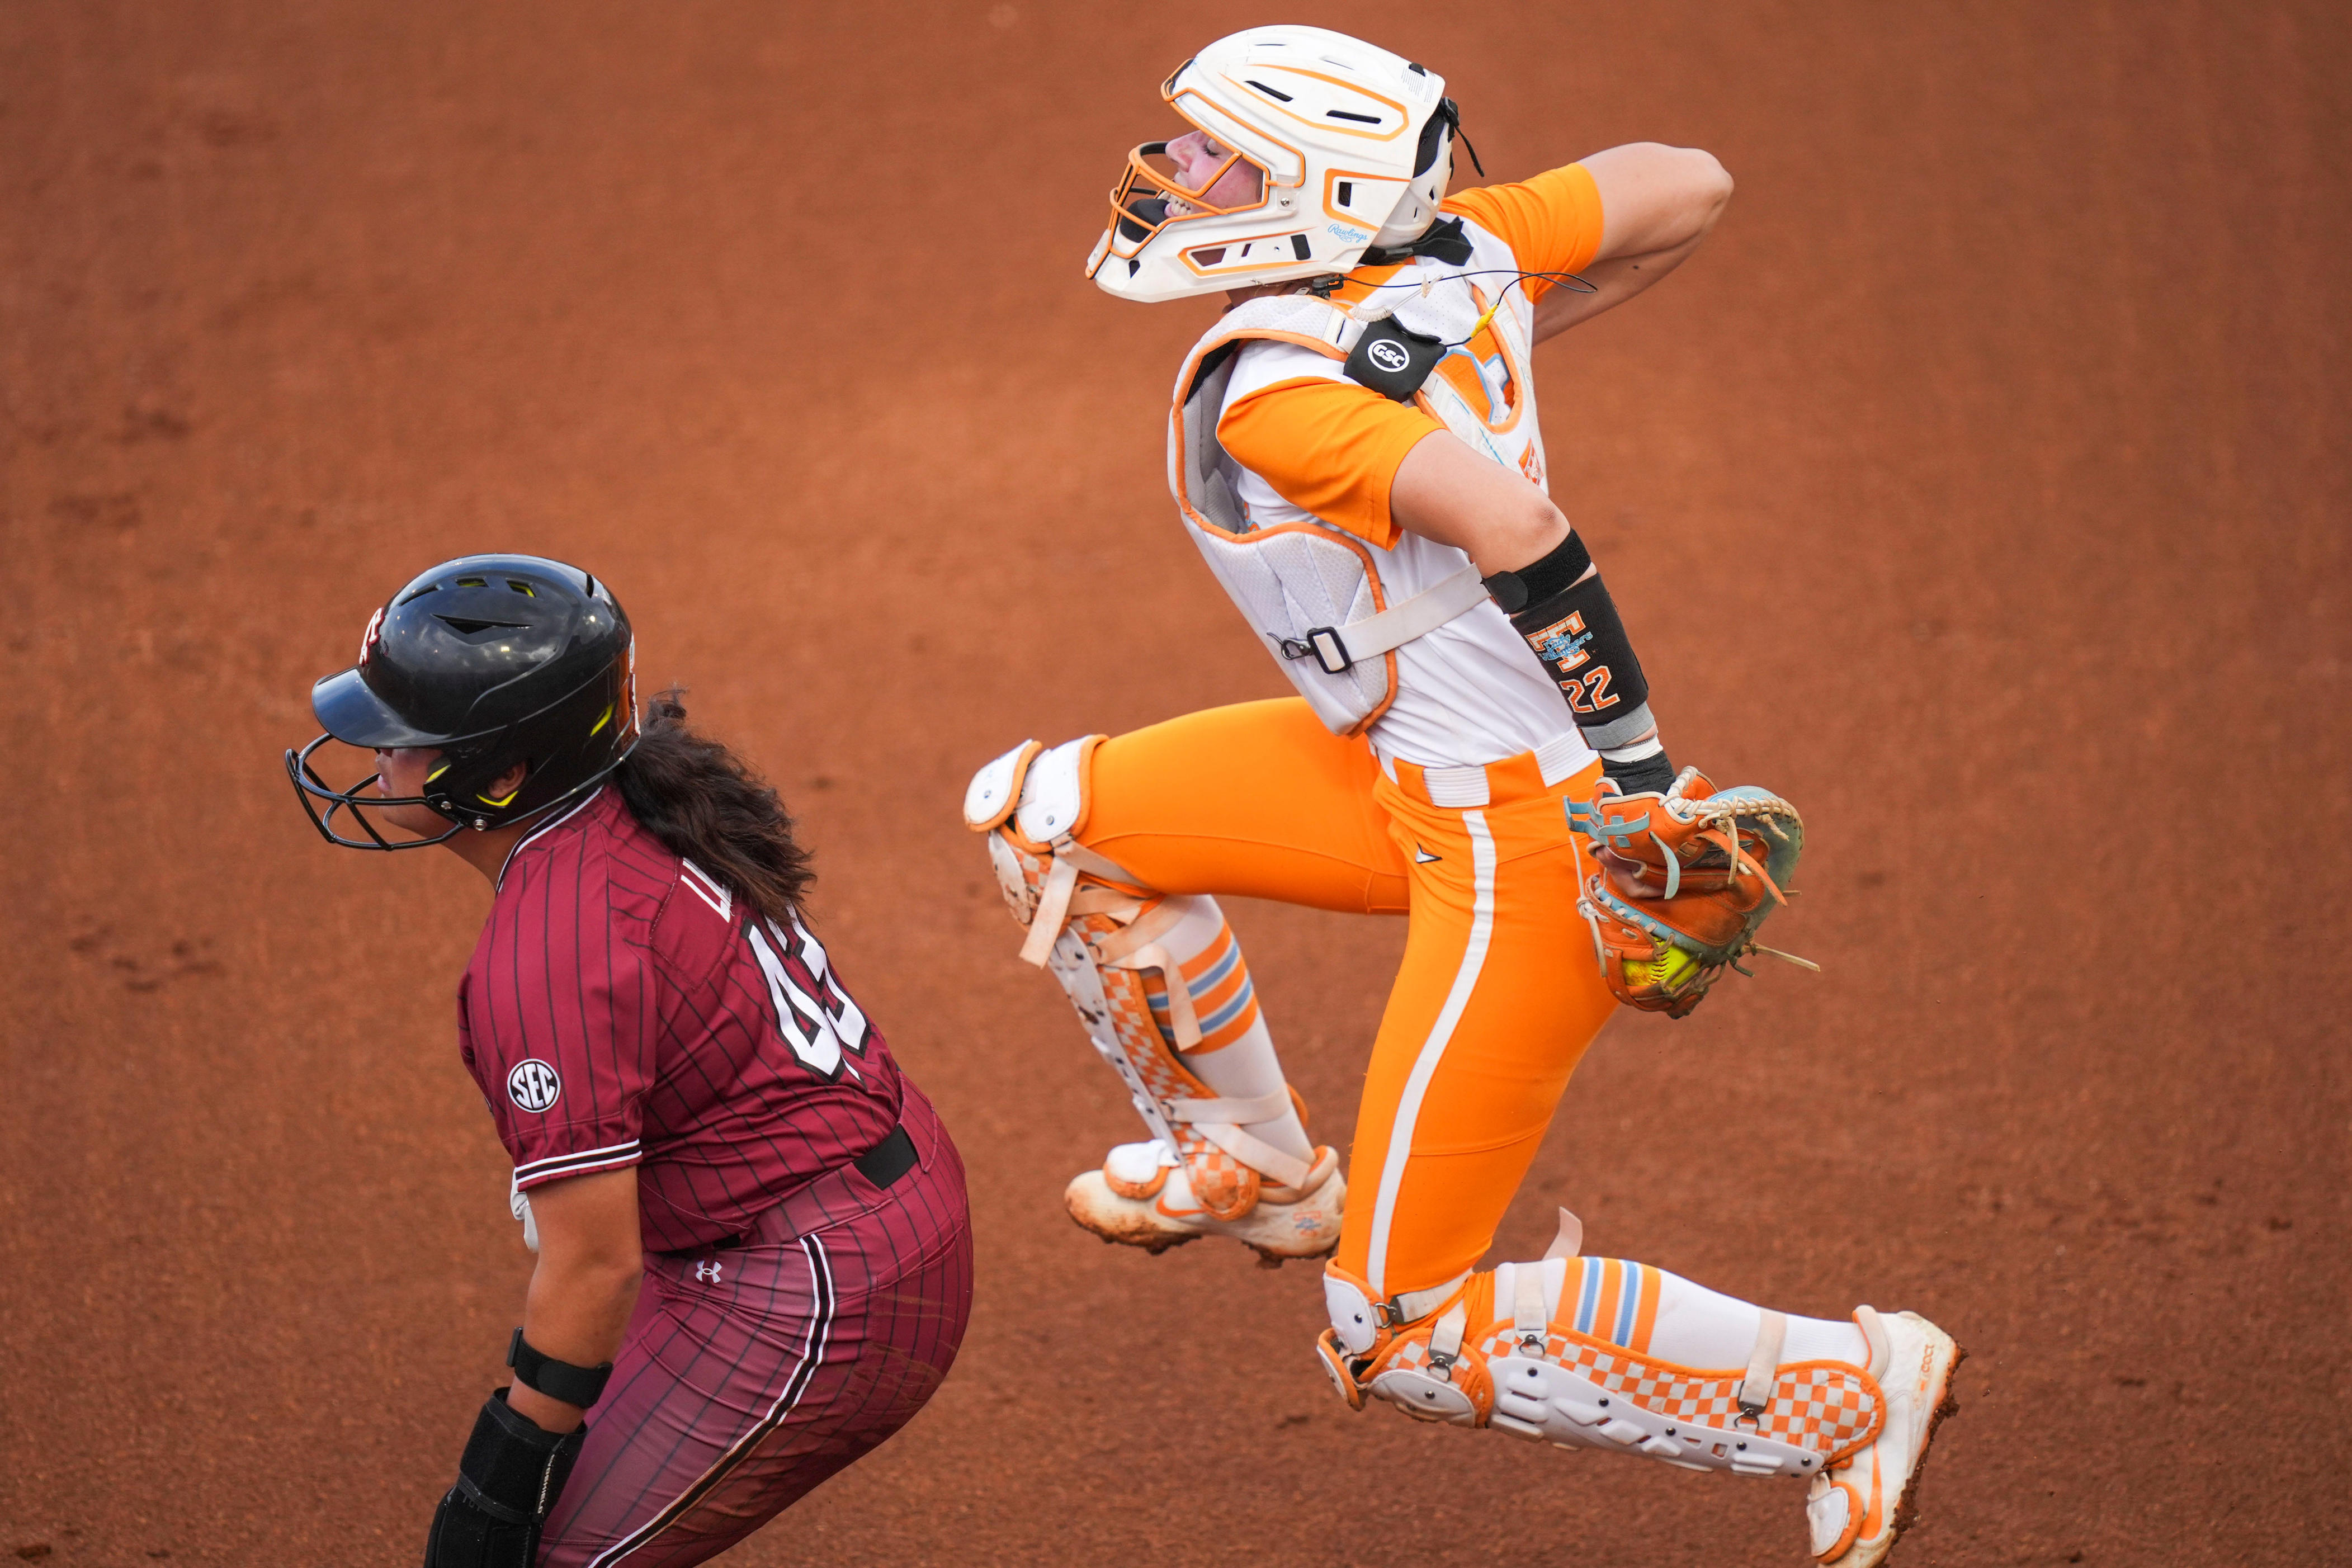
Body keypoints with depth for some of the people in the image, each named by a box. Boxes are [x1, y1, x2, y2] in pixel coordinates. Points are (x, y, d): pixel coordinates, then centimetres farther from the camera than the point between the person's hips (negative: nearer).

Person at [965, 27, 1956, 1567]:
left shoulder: (1269, 389, -22)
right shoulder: (1452, 250, 0)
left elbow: (1513, 527, -35)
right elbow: (1690, 187, 9)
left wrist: (1640, 781, -30)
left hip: (1532, 845, -9)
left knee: (1405, 1338, -2)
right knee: (1046, 812, 13)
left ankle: (1846, 1390, 4)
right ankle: (1254, 1166, 29)